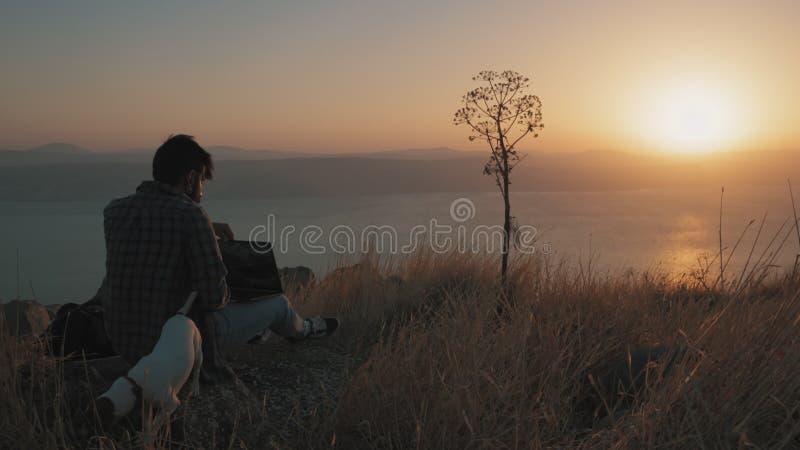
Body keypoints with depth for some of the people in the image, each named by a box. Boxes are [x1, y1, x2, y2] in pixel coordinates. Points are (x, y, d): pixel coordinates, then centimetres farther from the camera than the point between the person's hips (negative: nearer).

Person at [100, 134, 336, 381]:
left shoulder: (114, 210, -3)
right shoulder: (191, 216, -22)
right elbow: (214, 297, -19)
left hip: (120, 342, 7)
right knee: (278, 303, 15)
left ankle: (253, 331, 58)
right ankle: (302, 329, 50)